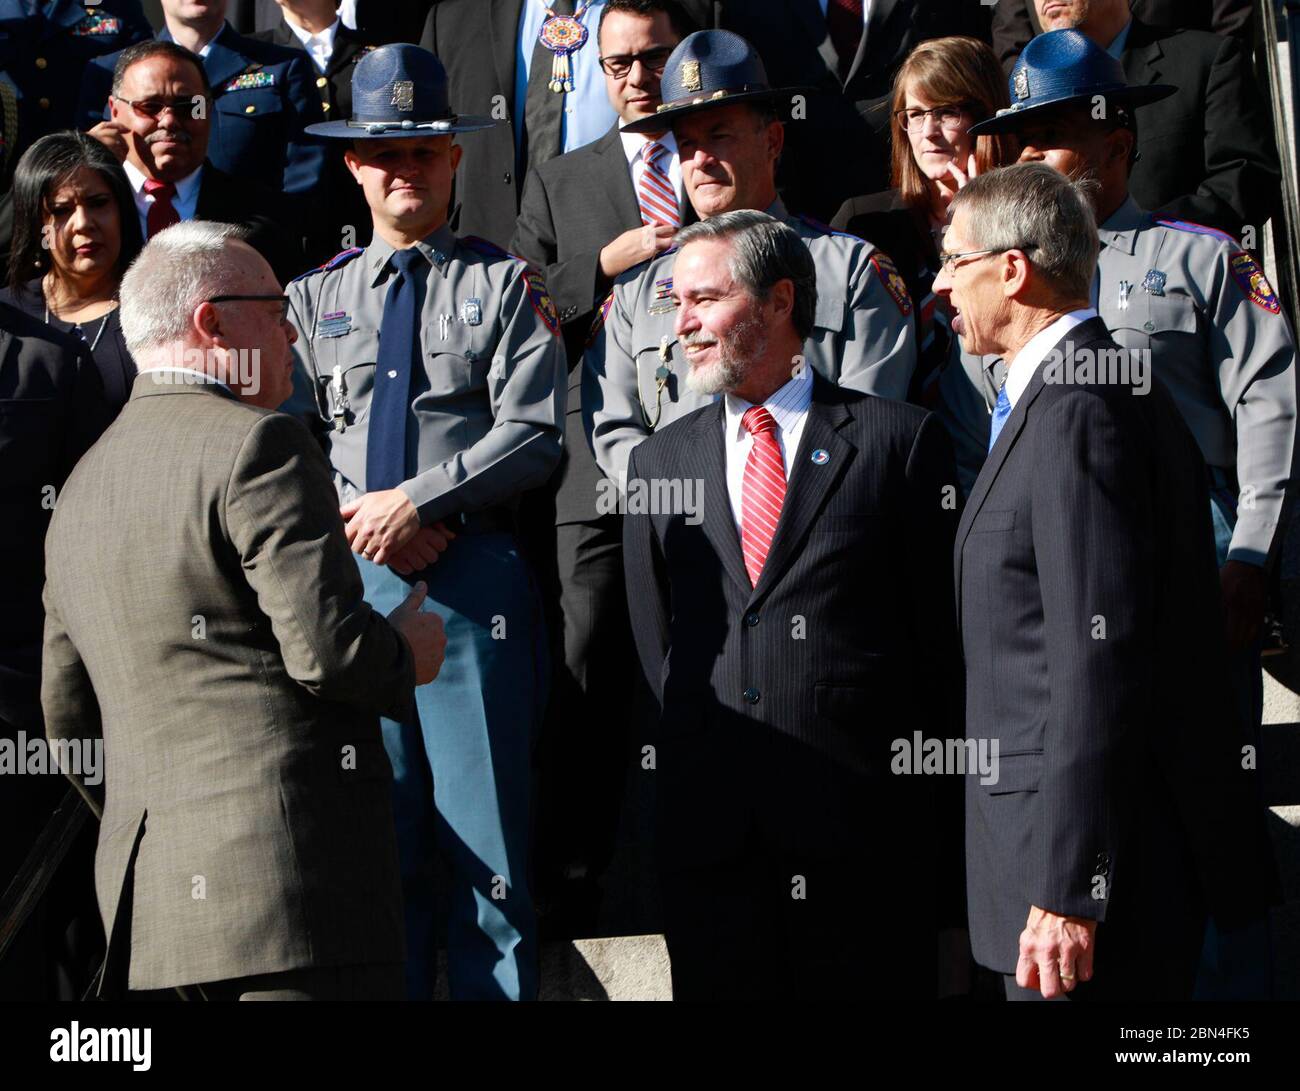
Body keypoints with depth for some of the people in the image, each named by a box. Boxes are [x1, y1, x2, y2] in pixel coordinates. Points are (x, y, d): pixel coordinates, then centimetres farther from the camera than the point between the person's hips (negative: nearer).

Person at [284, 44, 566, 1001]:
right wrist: (358, 521, -5)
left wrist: (417, 500, -11)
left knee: (487, 829, -5)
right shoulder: (316, 296, 18)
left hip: (475, 577, -3)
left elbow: (534, 432, -3)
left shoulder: (504, 284, 8)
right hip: (353, 575, 3)